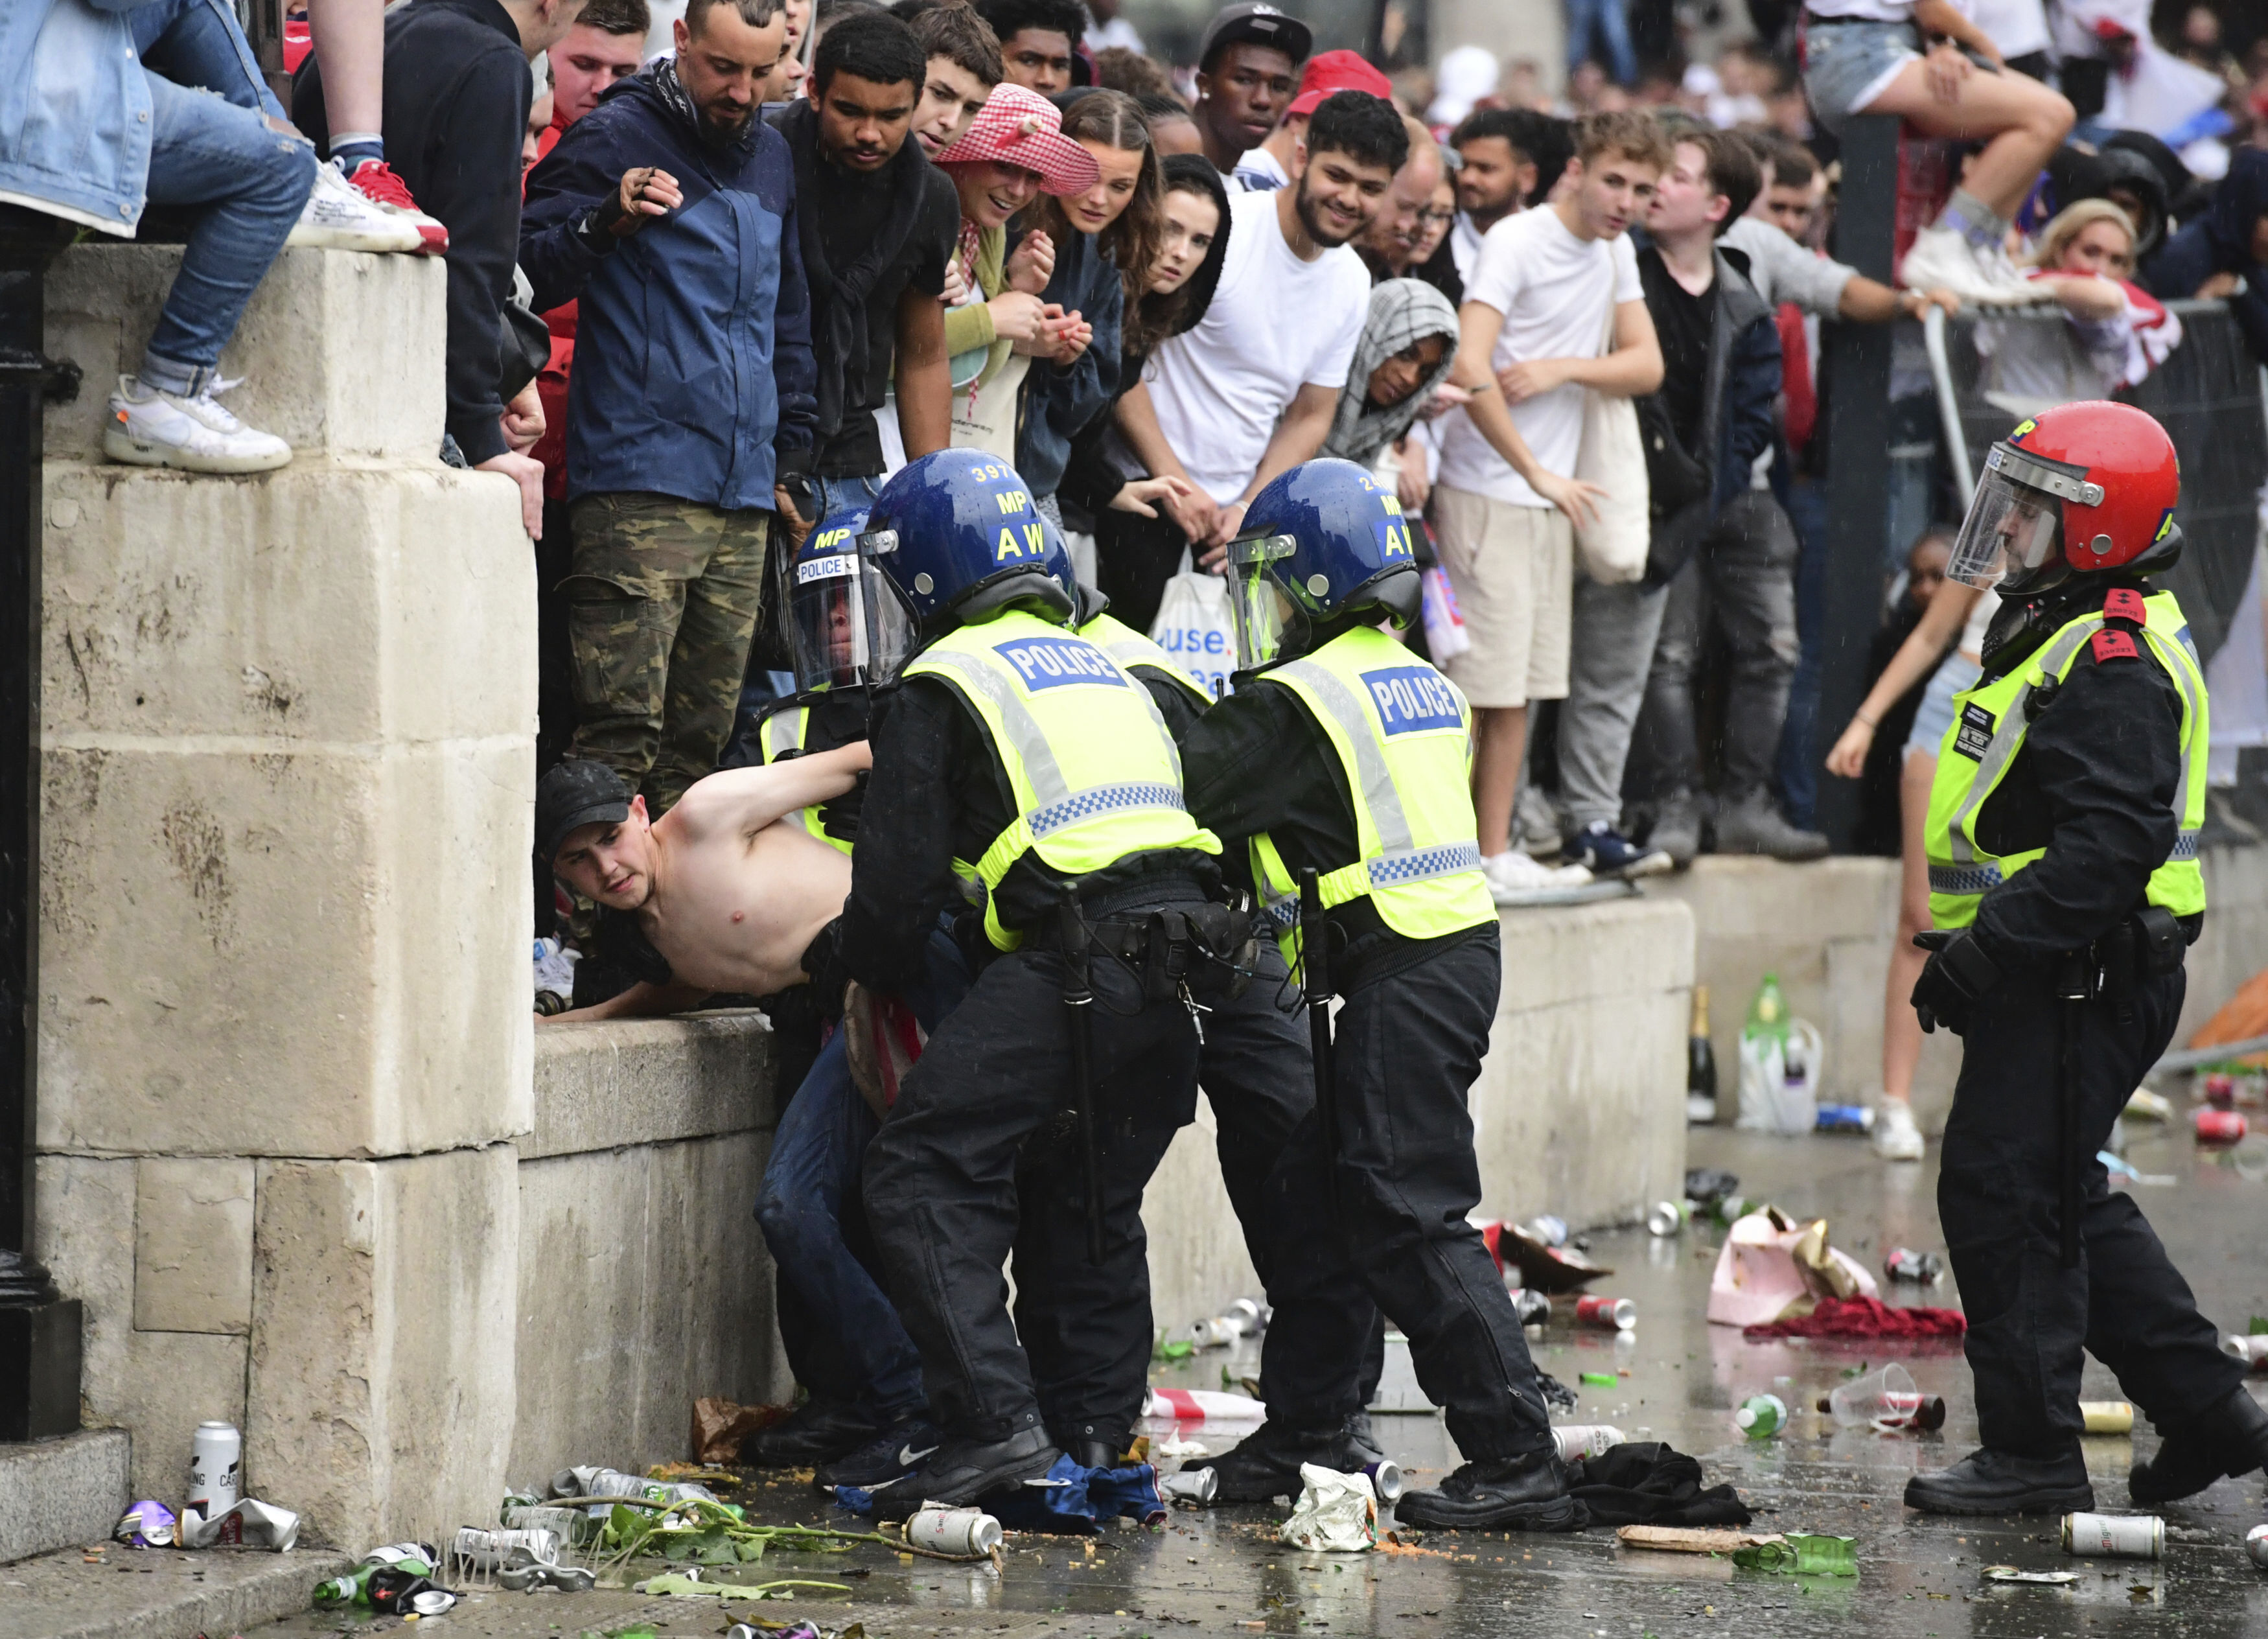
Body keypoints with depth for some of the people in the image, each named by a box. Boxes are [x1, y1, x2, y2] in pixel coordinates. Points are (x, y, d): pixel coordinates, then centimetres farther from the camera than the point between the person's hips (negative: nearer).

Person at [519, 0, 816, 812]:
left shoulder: (771, 156, 19)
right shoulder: (614, 137, -2)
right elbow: (526, 277, -9)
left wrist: (792, 441, 25)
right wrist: (607, 222, -26)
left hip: (743, 493, 7)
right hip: (640, 483, -7)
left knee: (702, 740, 7)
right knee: (621, 734, -15)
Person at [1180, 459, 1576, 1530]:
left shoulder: (1300, 703, -12)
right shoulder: (1420, 686, 16)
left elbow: (1180, 799, -10)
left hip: (1402, 979, -9)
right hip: (1457, 950, 9)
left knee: (1411, 1222, -8)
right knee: (1317, 1195, 16)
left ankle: (1516, 1463, -10)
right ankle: (1305, 1431, 23)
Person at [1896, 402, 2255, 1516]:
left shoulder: (2113, 663, -19)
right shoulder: (2058, 635, 16)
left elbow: (2113, 841, -28)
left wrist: (1988, 949, -28)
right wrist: (1979, 951, 22)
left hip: (2079, 984, -11)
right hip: (2055, 978, 11)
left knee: (2002, 1198, -6)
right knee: (2064, 1206, 15)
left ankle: (2032, 1454, 0)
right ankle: (2205, 1409, 21)